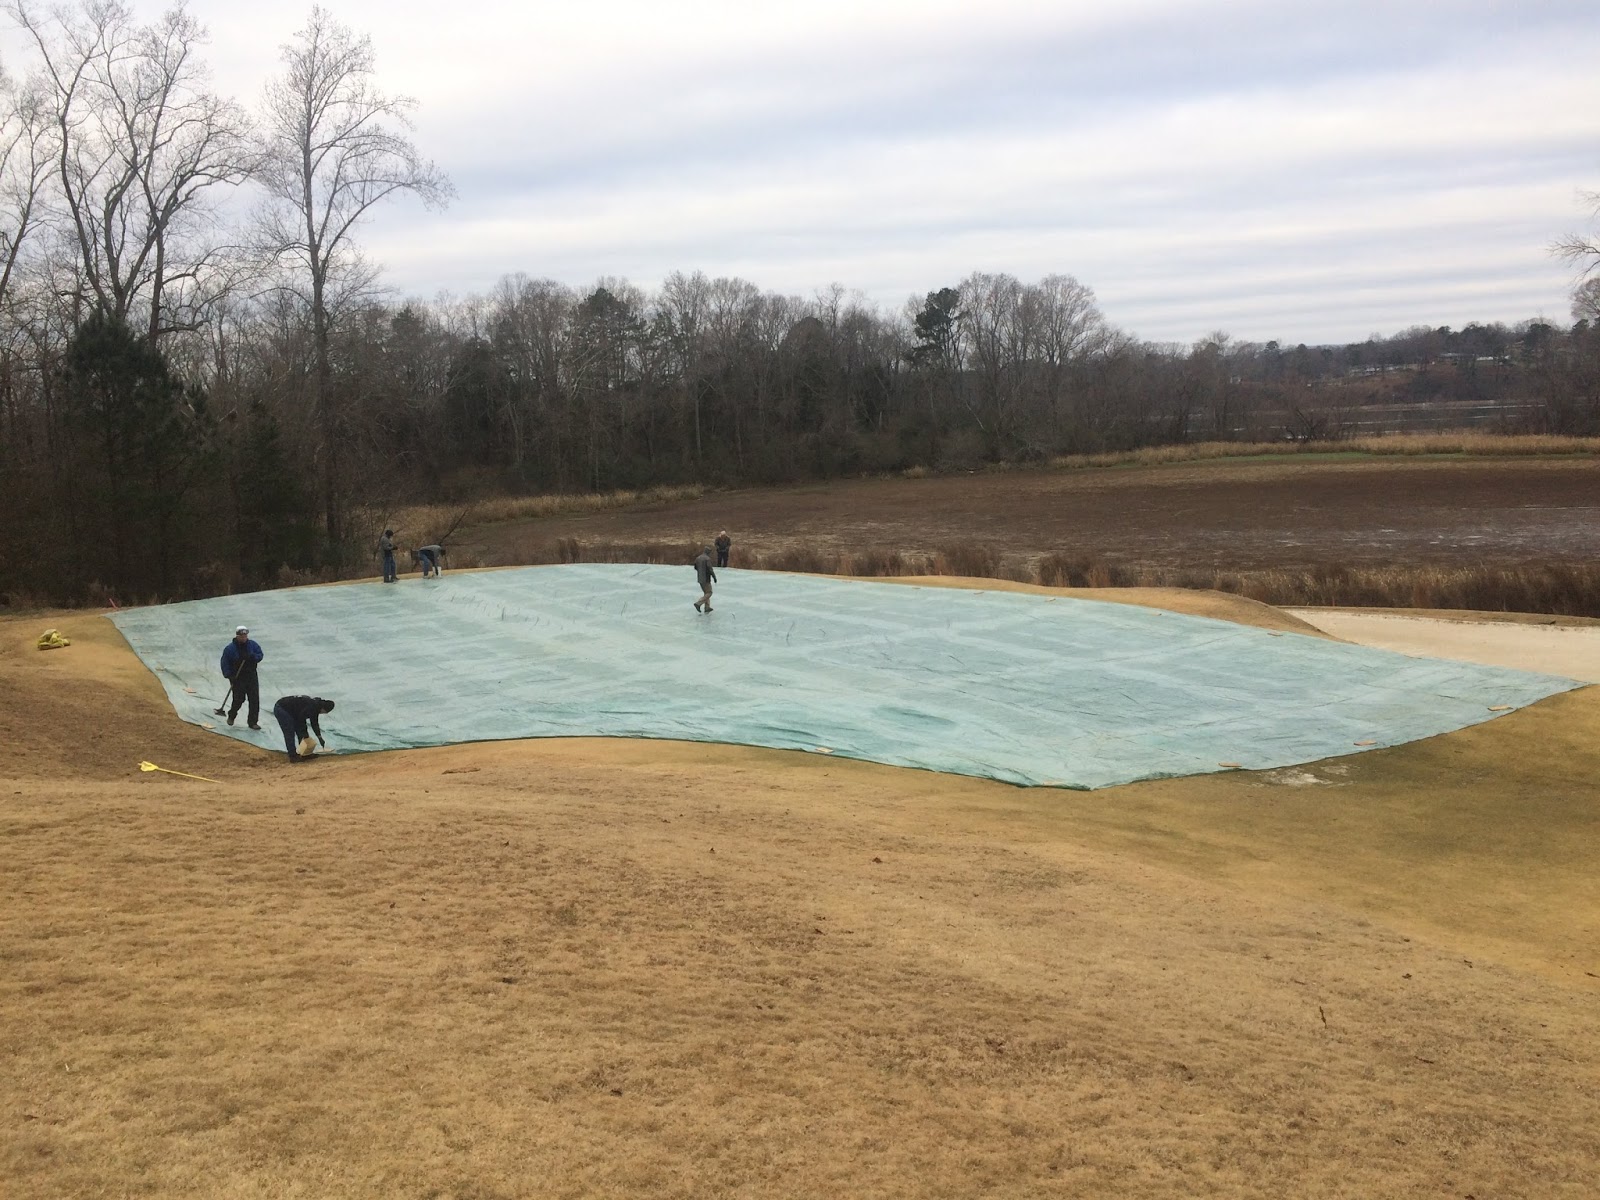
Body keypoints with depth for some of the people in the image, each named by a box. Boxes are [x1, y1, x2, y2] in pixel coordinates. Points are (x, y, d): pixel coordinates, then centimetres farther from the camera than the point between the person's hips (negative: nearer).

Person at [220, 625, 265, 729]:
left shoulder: (252, 644, 1)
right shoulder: (230, 648, -8)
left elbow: (260, 655, 3)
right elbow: (225, 663, -6)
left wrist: (252, 656, -17)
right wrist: (228, 675, -16)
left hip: (252, 676, 3)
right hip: (237, 678, -3)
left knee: (254, 699, -1)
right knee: (239, 699, 0)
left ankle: (253, 722, 9)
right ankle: (231, 716, 30)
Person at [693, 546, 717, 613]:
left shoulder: (698, 558, 6)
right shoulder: (707, 559, -19)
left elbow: (695, 567, 17)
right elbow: (710, 569, -23)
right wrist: (714, 577, -12)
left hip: (700, 578, 8)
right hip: (706, 579, -8)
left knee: (706, 592, 19)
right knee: (709, 593, 2)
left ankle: (707, 608, 19)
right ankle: (698, 604, -9)